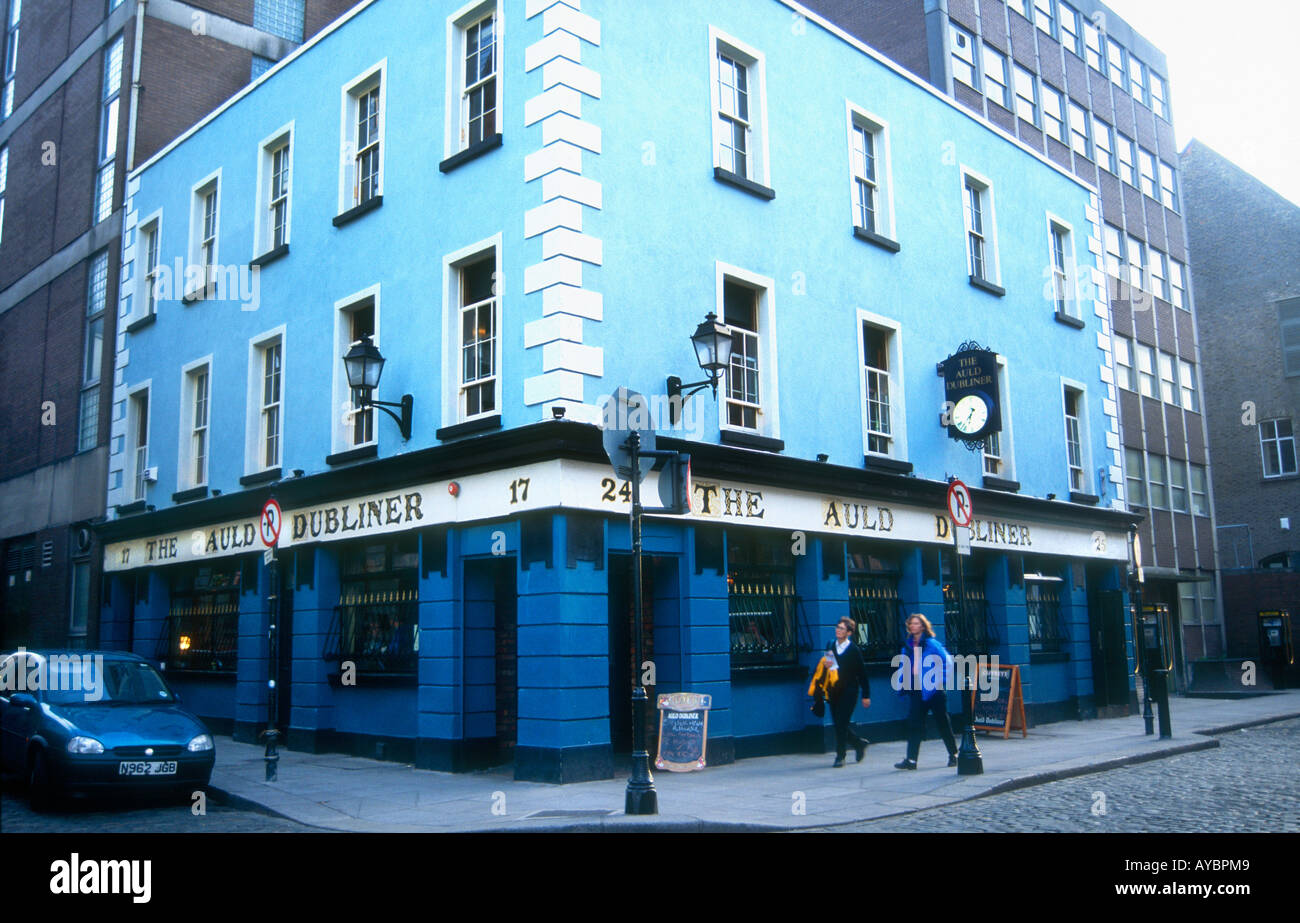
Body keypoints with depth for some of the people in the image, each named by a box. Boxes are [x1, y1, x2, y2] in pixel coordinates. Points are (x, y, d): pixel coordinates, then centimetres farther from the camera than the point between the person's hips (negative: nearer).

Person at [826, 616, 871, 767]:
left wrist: (866, 695, -3)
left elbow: (862, 673, -2)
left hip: (849, 692, -5)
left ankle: (840, 756, 0)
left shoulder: (854, 650, -4)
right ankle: (859, 744, 31)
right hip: (834, 691, 5)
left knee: (842, 723, -9)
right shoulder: (831, 648, 9)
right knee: (838, 723, 8)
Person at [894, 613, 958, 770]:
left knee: (943, 723, 9)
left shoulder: (932, 644, -9)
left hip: (933, 690, -5)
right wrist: (904, 686, 8)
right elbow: (904, 667, 17)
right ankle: (911, 760, -4)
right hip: (915, 690, 5)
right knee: (914, 724, -3)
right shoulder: (908, 645, 9)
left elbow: (947, 662, -8)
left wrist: (940, 682, -12)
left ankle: (953, 755, 25)